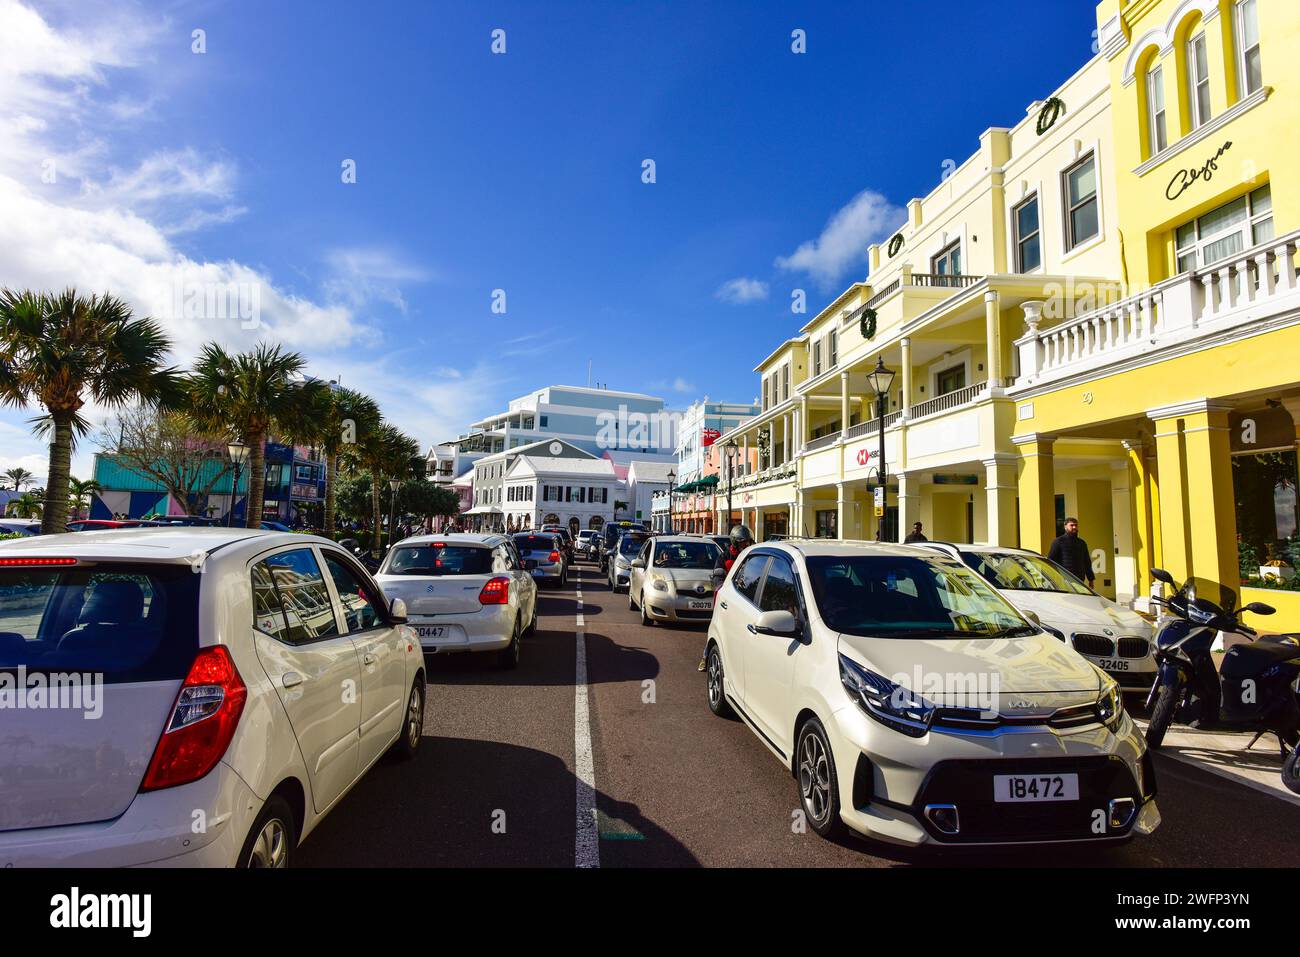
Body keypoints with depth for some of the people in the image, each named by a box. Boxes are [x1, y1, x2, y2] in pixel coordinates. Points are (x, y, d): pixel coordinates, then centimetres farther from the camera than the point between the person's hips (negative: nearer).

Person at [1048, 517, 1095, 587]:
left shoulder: (1082, 543, 19)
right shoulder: (1058, 542, 0)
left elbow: (1087, 562, 24)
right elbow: (1050, 560, -5)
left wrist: (1091, 579, 20)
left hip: (1080, 581, 6)